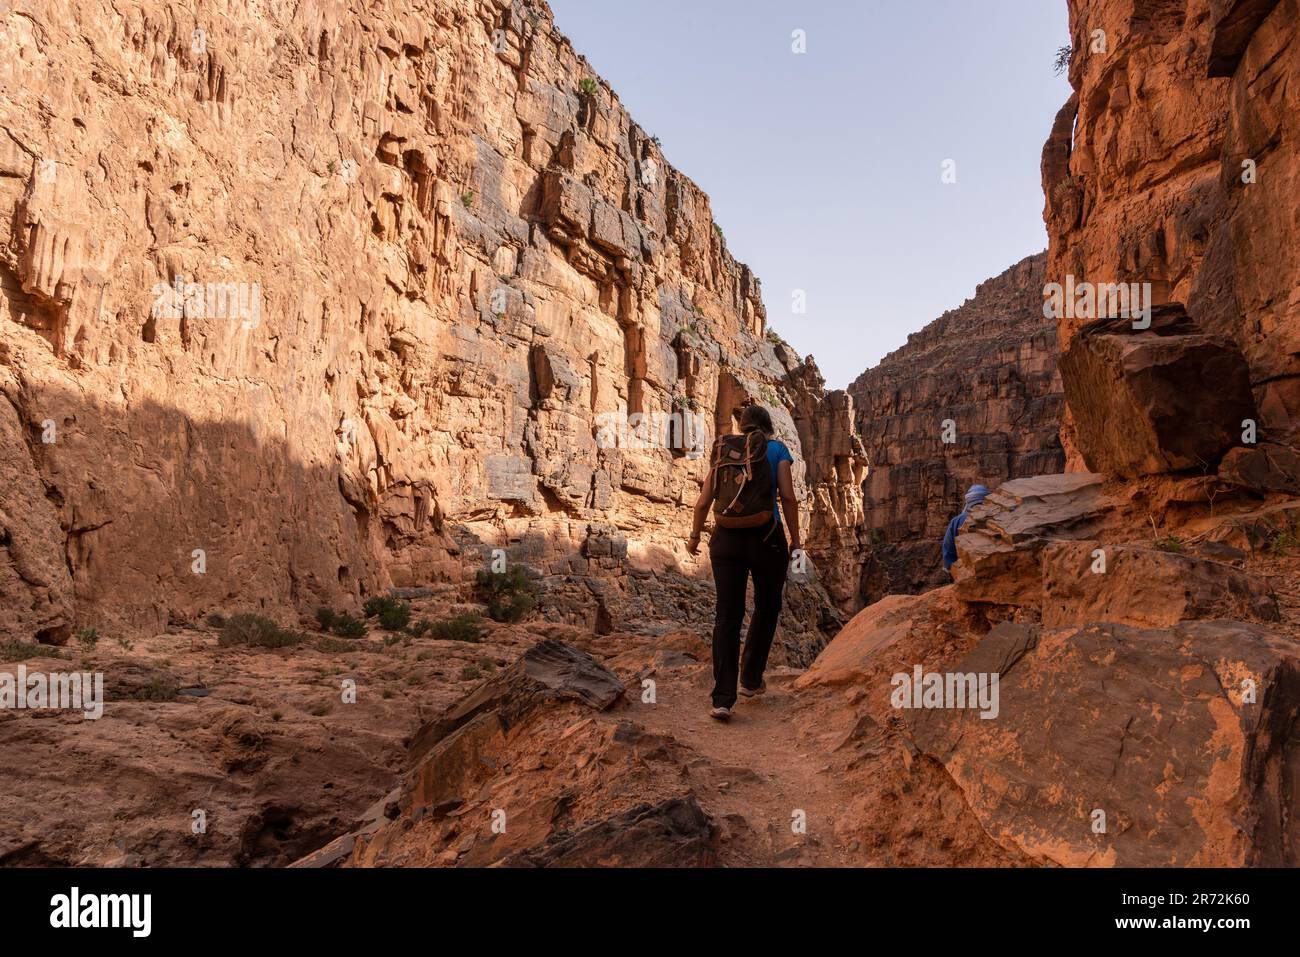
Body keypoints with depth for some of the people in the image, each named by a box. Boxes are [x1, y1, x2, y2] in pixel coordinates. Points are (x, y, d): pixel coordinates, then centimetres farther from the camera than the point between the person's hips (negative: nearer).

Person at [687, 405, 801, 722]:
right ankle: (750, 679, 27)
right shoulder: (778, 450, 4)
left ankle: (723, 700, -7)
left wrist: (695, 536, 22)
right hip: (767, 538, -2)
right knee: (767, 608, 20)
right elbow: (788, 497, -6)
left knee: (727, 615, 0)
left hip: (727, 538, 2)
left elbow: (703, 502, 8)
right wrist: (795, 540, 2)